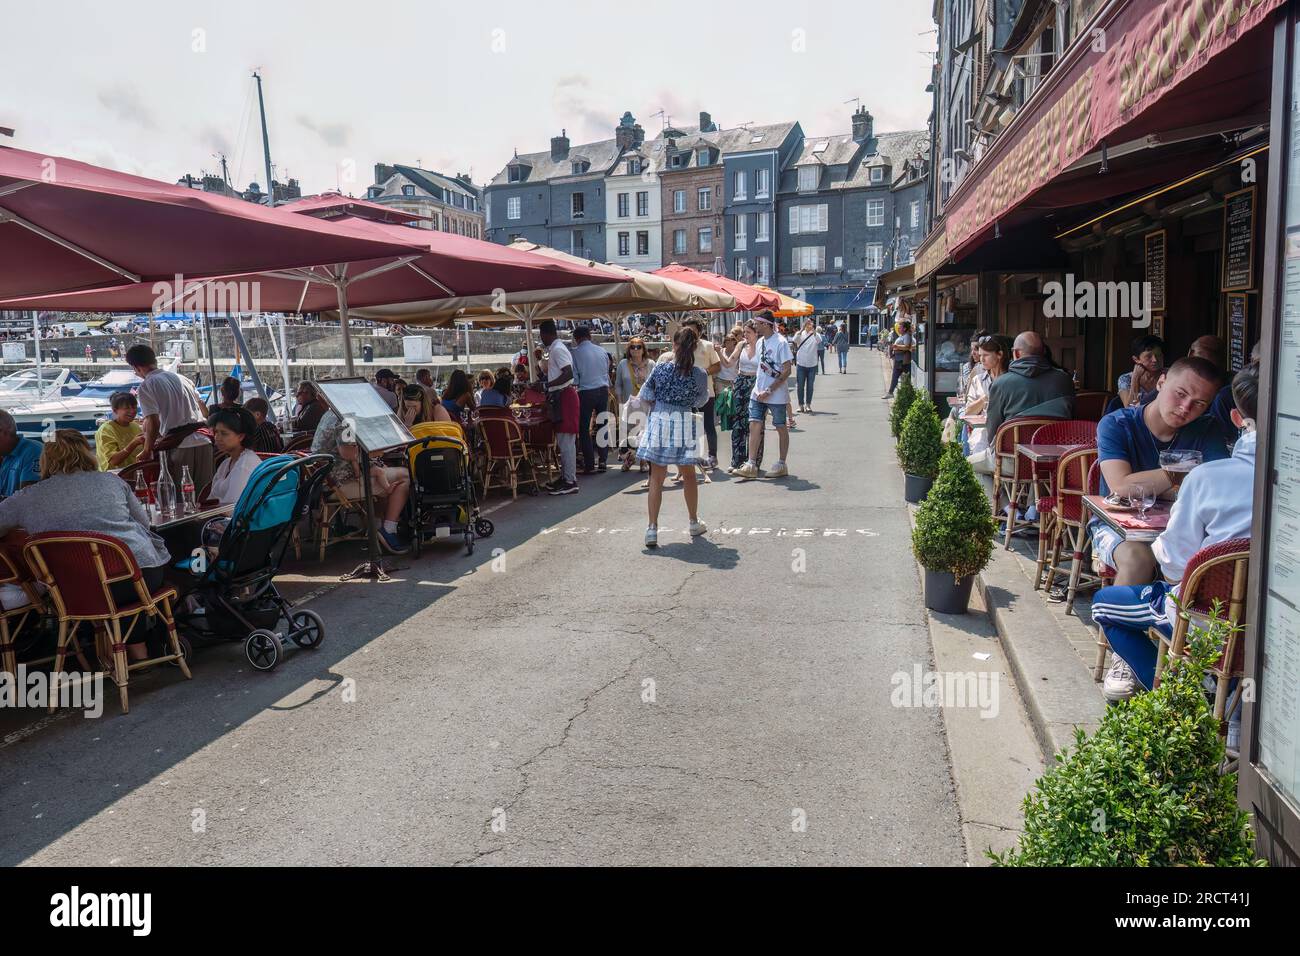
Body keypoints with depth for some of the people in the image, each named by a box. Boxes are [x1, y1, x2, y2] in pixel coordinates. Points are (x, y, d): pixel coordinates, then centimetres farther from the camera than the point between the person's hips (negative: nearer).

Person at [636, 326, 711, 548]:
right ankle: (694, 523, 32)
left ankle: (652, 528, 1)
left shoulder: (660, 368, -9)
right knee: (689, 476, 18)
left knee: (656, 478, 5)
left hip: (659, 423, -1)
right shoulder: (700, 374, -8)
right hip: (685, 423, 1)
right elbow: (701, 401, 8)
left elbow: (645, 398, -2)